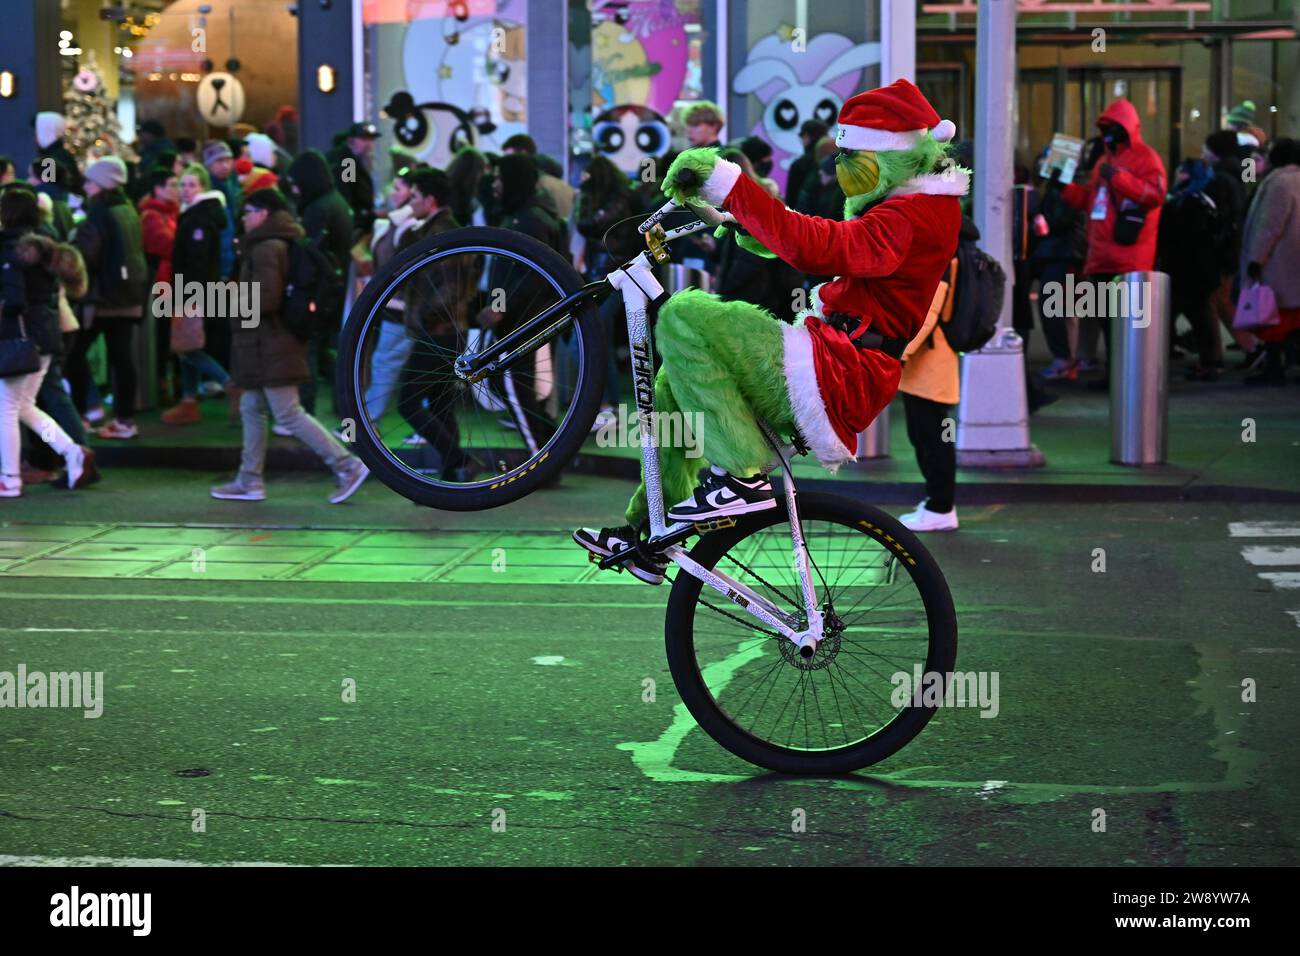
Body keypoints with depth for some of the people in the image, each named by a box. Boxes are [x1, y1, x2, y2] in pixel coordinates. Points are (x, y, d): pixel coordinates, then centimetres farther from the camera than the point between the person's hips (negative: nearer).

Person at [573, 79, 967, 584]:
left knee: (684, 316, -20)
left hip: (831, 381, -11)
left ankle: (741, 475, -21)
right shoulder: (901, 205, 22)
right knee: (674, 382, 20)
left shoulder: (919, 214, -14)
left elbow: (820, 248, -28)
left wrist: (728, 183, -28)